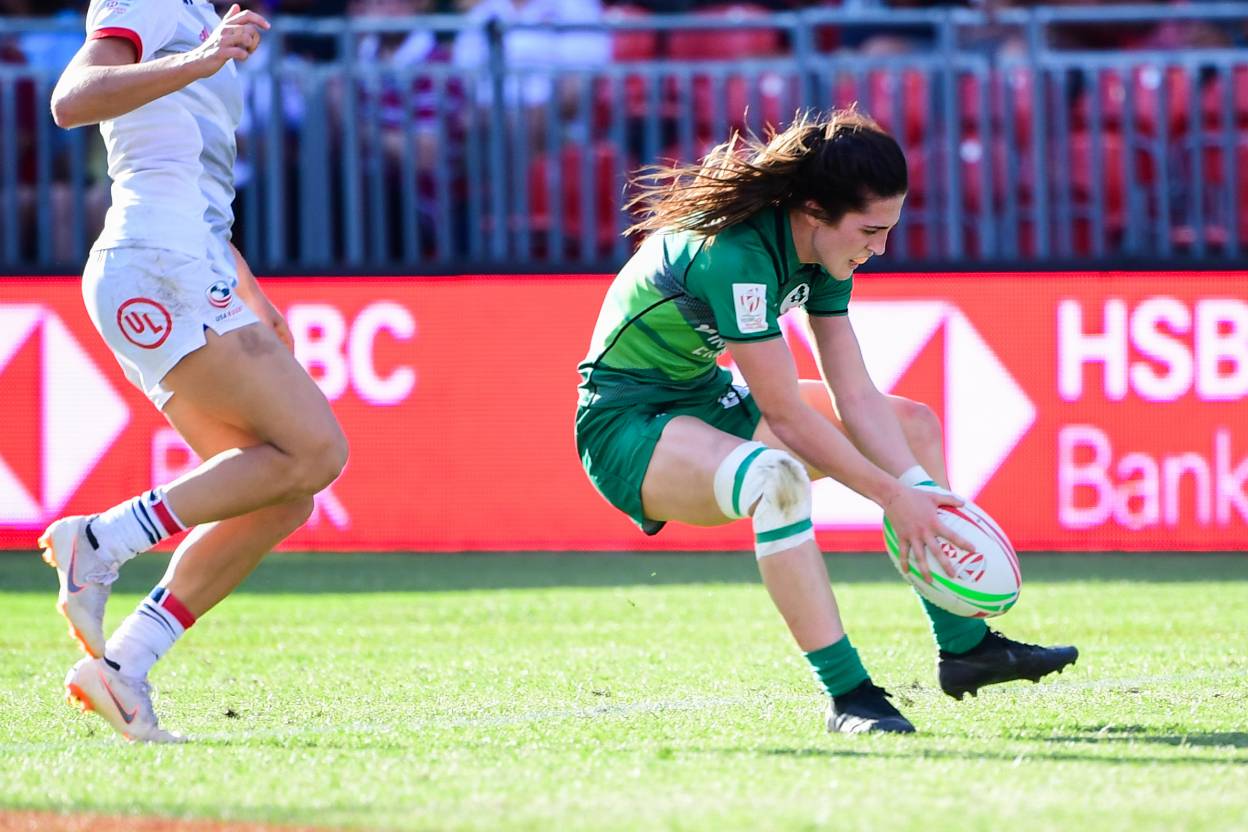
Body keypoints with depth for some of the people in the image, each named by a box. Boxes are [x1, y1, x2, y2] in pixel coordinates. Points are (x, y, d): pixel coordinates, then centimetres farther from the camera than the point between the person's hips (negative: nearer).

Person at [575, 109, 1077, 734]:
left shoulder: (823, 252, -4)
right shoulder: (735, 254, -32)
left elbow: (856, 397, -4)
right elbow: (784, 415, -28)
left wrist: (921, 497, -15)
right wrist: (895, 497, -24)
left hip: (707, 398, 10)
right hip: (628, 424, -10)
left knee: (915, 425, 11)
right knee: (777, 476, -40)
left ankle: (963, 644, 16)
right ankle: (848, 694, -33)